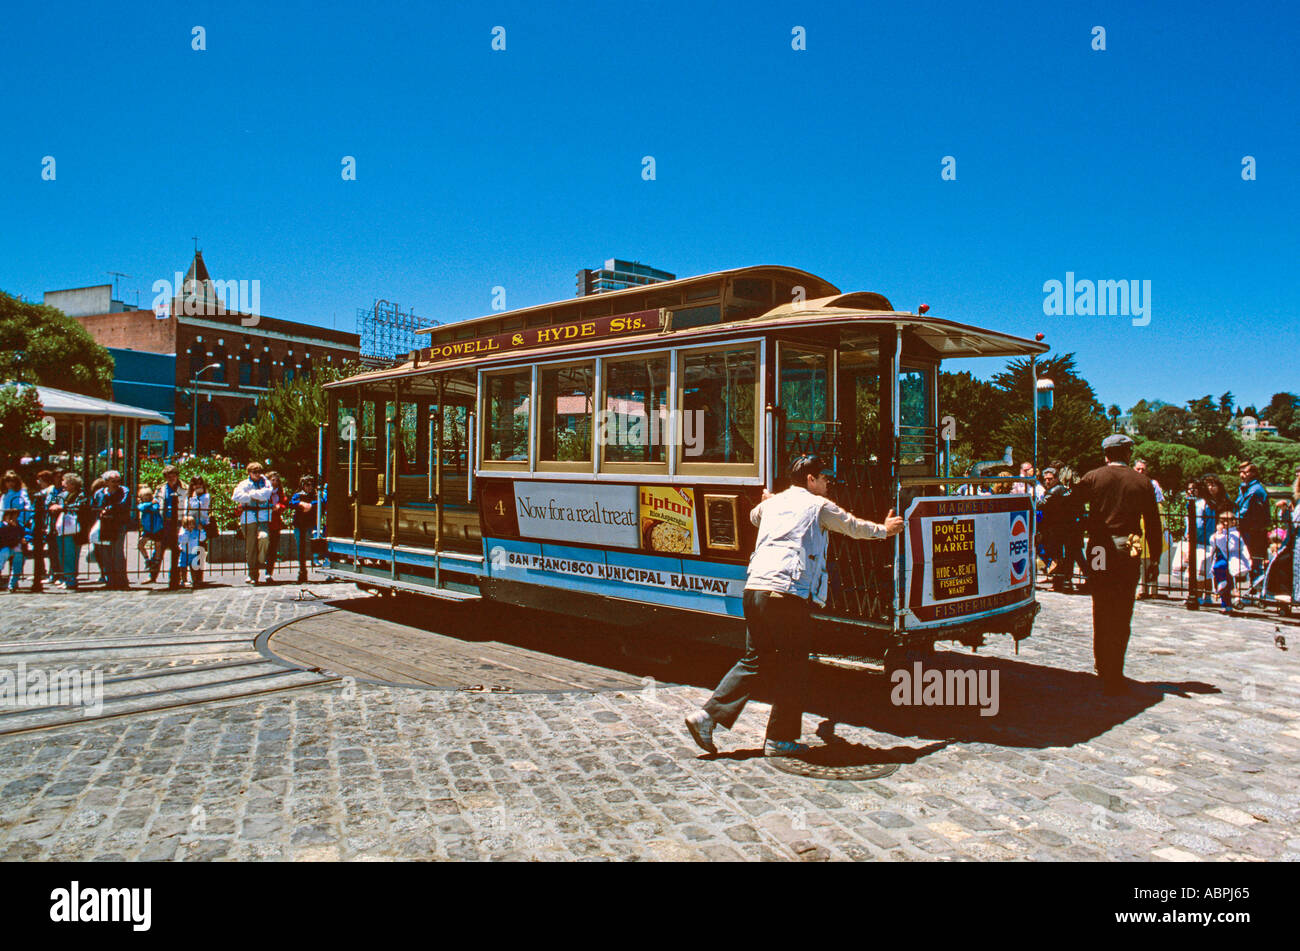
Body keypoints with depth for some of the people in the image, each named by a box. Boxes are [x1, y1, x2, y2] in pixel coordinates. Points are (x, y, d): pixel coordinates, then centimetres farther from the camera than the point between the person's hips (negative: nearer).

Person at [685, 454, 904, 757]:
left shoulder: (771, 504, 21)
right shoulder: (819, 506, 7)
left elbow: (754, 516, 45)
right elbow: (854, 527, 21)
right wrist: (884, 529, 39)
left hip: (754, 587, 6)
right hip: (788, 593, -6)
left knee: (754, 660, 14)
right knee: (792, 666, 6)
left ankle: (707, 716, 8)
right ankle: (779, 739, 13)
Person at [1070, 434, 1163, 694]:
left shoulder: (1092, 478, 0)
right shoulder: (1142, 482, 2)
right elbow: (1152, 523, 4)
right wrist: (1155, 555, 11)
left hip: (1098, 549, 1)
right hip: (1127, 551, -1)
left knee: (1100, 611, 15)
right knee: (1120, 615, 3)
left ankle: (1102, 666, 28)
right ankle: (1114, 677, 2)